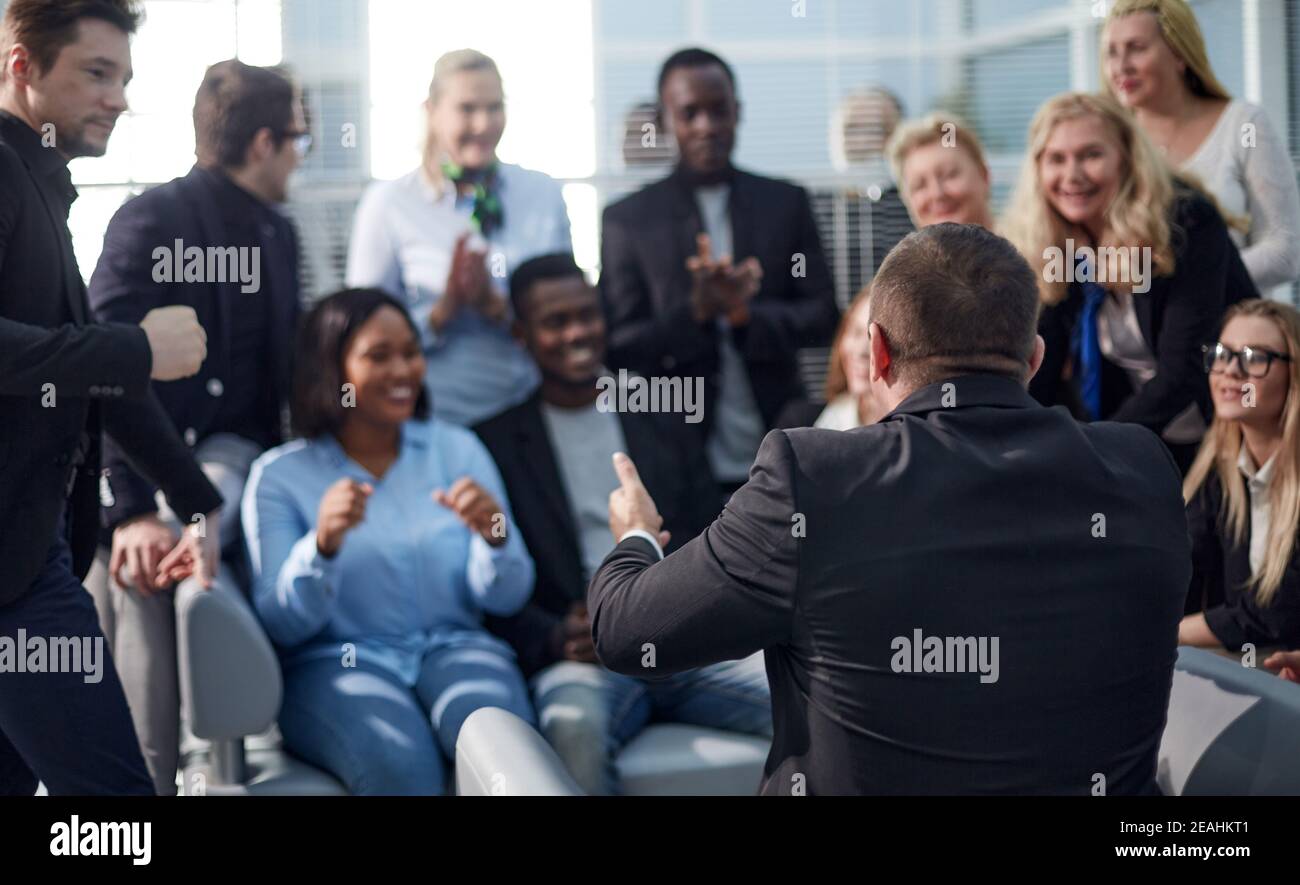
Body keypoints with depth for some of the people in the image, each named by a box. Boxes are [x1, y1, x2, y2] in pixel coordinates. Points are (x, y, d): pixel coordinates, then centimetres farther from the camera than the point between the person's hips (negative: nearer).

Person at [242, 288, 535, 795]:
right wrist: (322, 545, -21)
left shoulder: (457, 449, 12)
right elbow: (280, 624, -2)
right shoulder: (278, 476, 5)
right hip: (335, 663, -2)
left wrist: (495, 537, -16)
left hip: (453, 648, 2)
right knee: (398, 762, -35)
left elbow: (506, 598, 7)